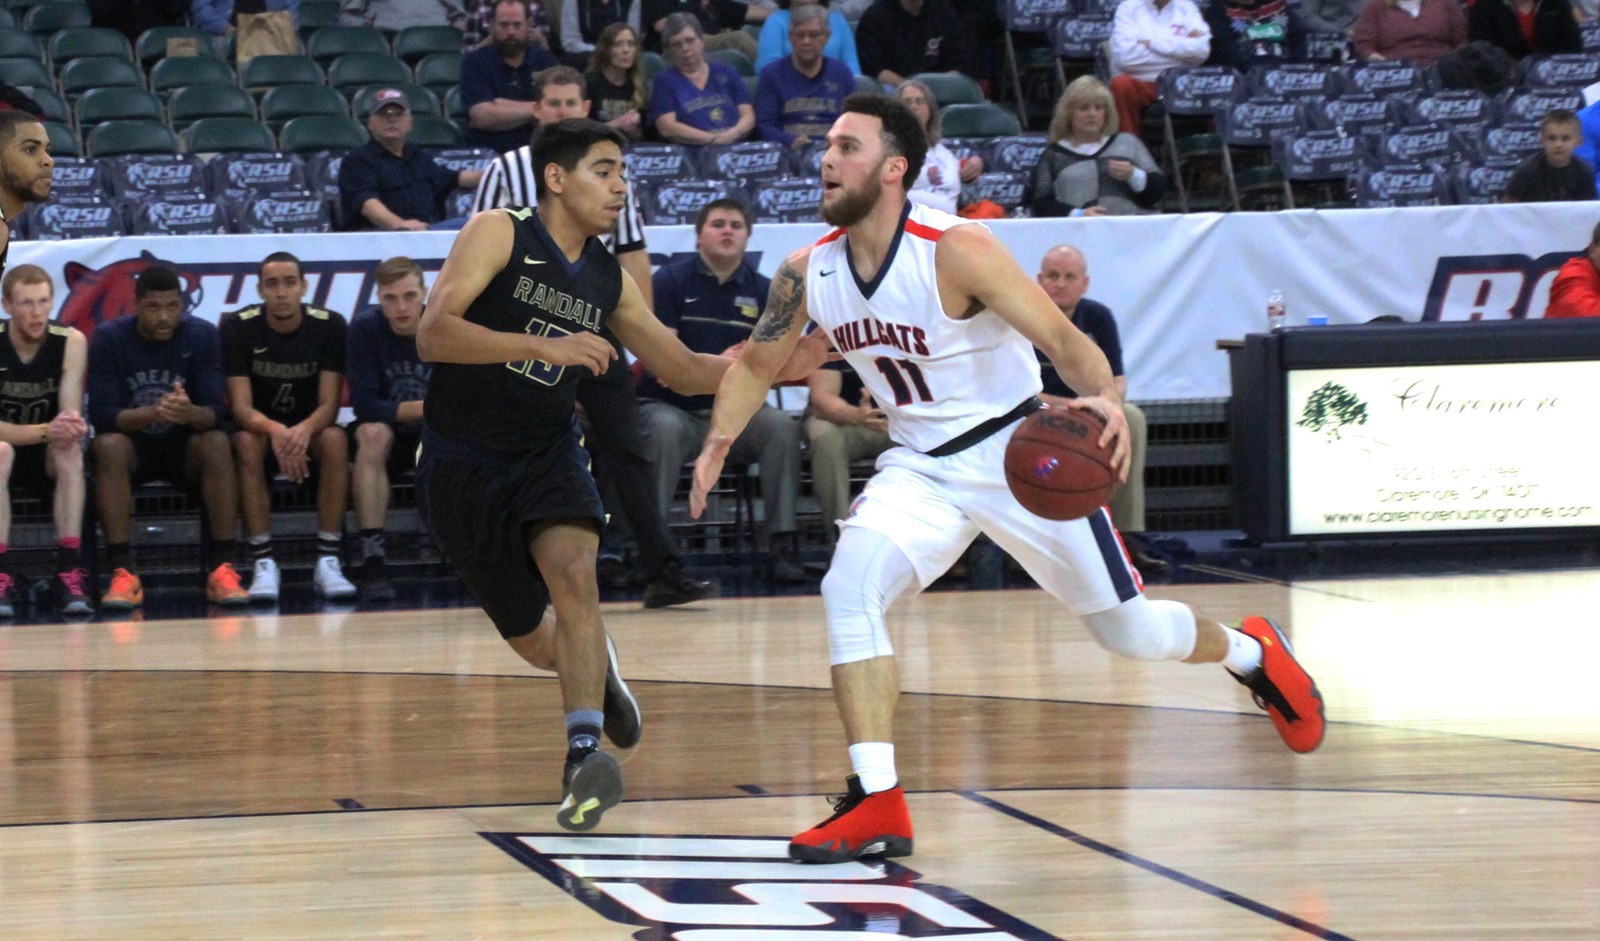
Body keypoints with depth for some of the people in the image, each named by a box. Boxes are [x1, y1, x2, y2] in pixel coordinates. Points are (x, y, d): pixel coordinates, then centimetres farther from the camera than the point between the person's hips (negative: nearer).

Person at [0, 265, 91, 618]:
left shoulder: (70, 343, -11)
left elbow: (71, 420, -15)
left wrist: (70, 427, -40)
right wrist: (45, 431, -38)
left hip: (48, 458, 2)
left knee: (70, 450, -32)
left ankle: (69, 572, -35)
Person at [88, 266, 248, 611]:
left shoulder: (202, 335, -10)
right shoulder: (109, 338, -11)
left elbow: (217, 412, -16)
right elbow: (101, 414, -19)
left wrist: (189, 413, -40)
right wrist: (150, 413, -39)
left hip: (184, 446, 1)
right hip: (132, 445, -1)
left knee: (218, 444, -31)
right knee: (108, 446, -33)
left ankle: (221, 568, -29)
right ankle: (123, 573, -35)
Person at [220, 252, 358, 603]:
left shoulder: (329, 326, -9)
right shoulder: (238, 327, -11)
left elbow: (329, 405, -14)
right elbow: (240, 407, -17)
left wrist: (304, 430, -38)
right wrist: (275, 430, -40)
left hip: (309, 428, 1)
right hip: (260, 427, -1)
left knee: (335, 440, -32)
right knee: (247, 443, -35)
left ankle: (328, 561, -31)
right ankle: (263, 562, -34)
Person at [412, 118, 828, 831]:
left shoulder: (608, 280, 5)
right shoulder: (499, 234, -11)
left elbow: (682, 369, 12)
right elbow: (432, 334, -22)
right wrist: (544, 346, -32)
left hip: (547, 454, 3)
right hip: (462, 464, -3)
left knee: (573, 567, -29)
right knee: (536, 643, 5)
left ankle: (584, 756, -35)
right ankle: (595, 664, 42)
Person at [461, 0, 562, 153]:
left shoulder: (545, 60, 9)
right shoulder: (474, 63, 3)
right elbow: (483, 117, -11)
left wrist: (502, 106, -9)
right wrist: (533, 110, -8)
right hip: (487, 153, -2)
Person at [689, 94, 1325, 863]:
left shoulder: (955, 251, -23)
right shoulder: (807, 273, -6)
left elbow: (1062, 337, -26)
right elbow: (756, 363, 11)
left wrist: (1105, 399, -46)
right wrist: (720, 440, -7)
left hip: (1019, 453, -4)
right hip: (920, 467, 4)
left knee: (1128, 631, 4)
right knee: (849, 587, -23)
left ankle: (1253, 652, 38)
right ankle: (876, 806, -22)